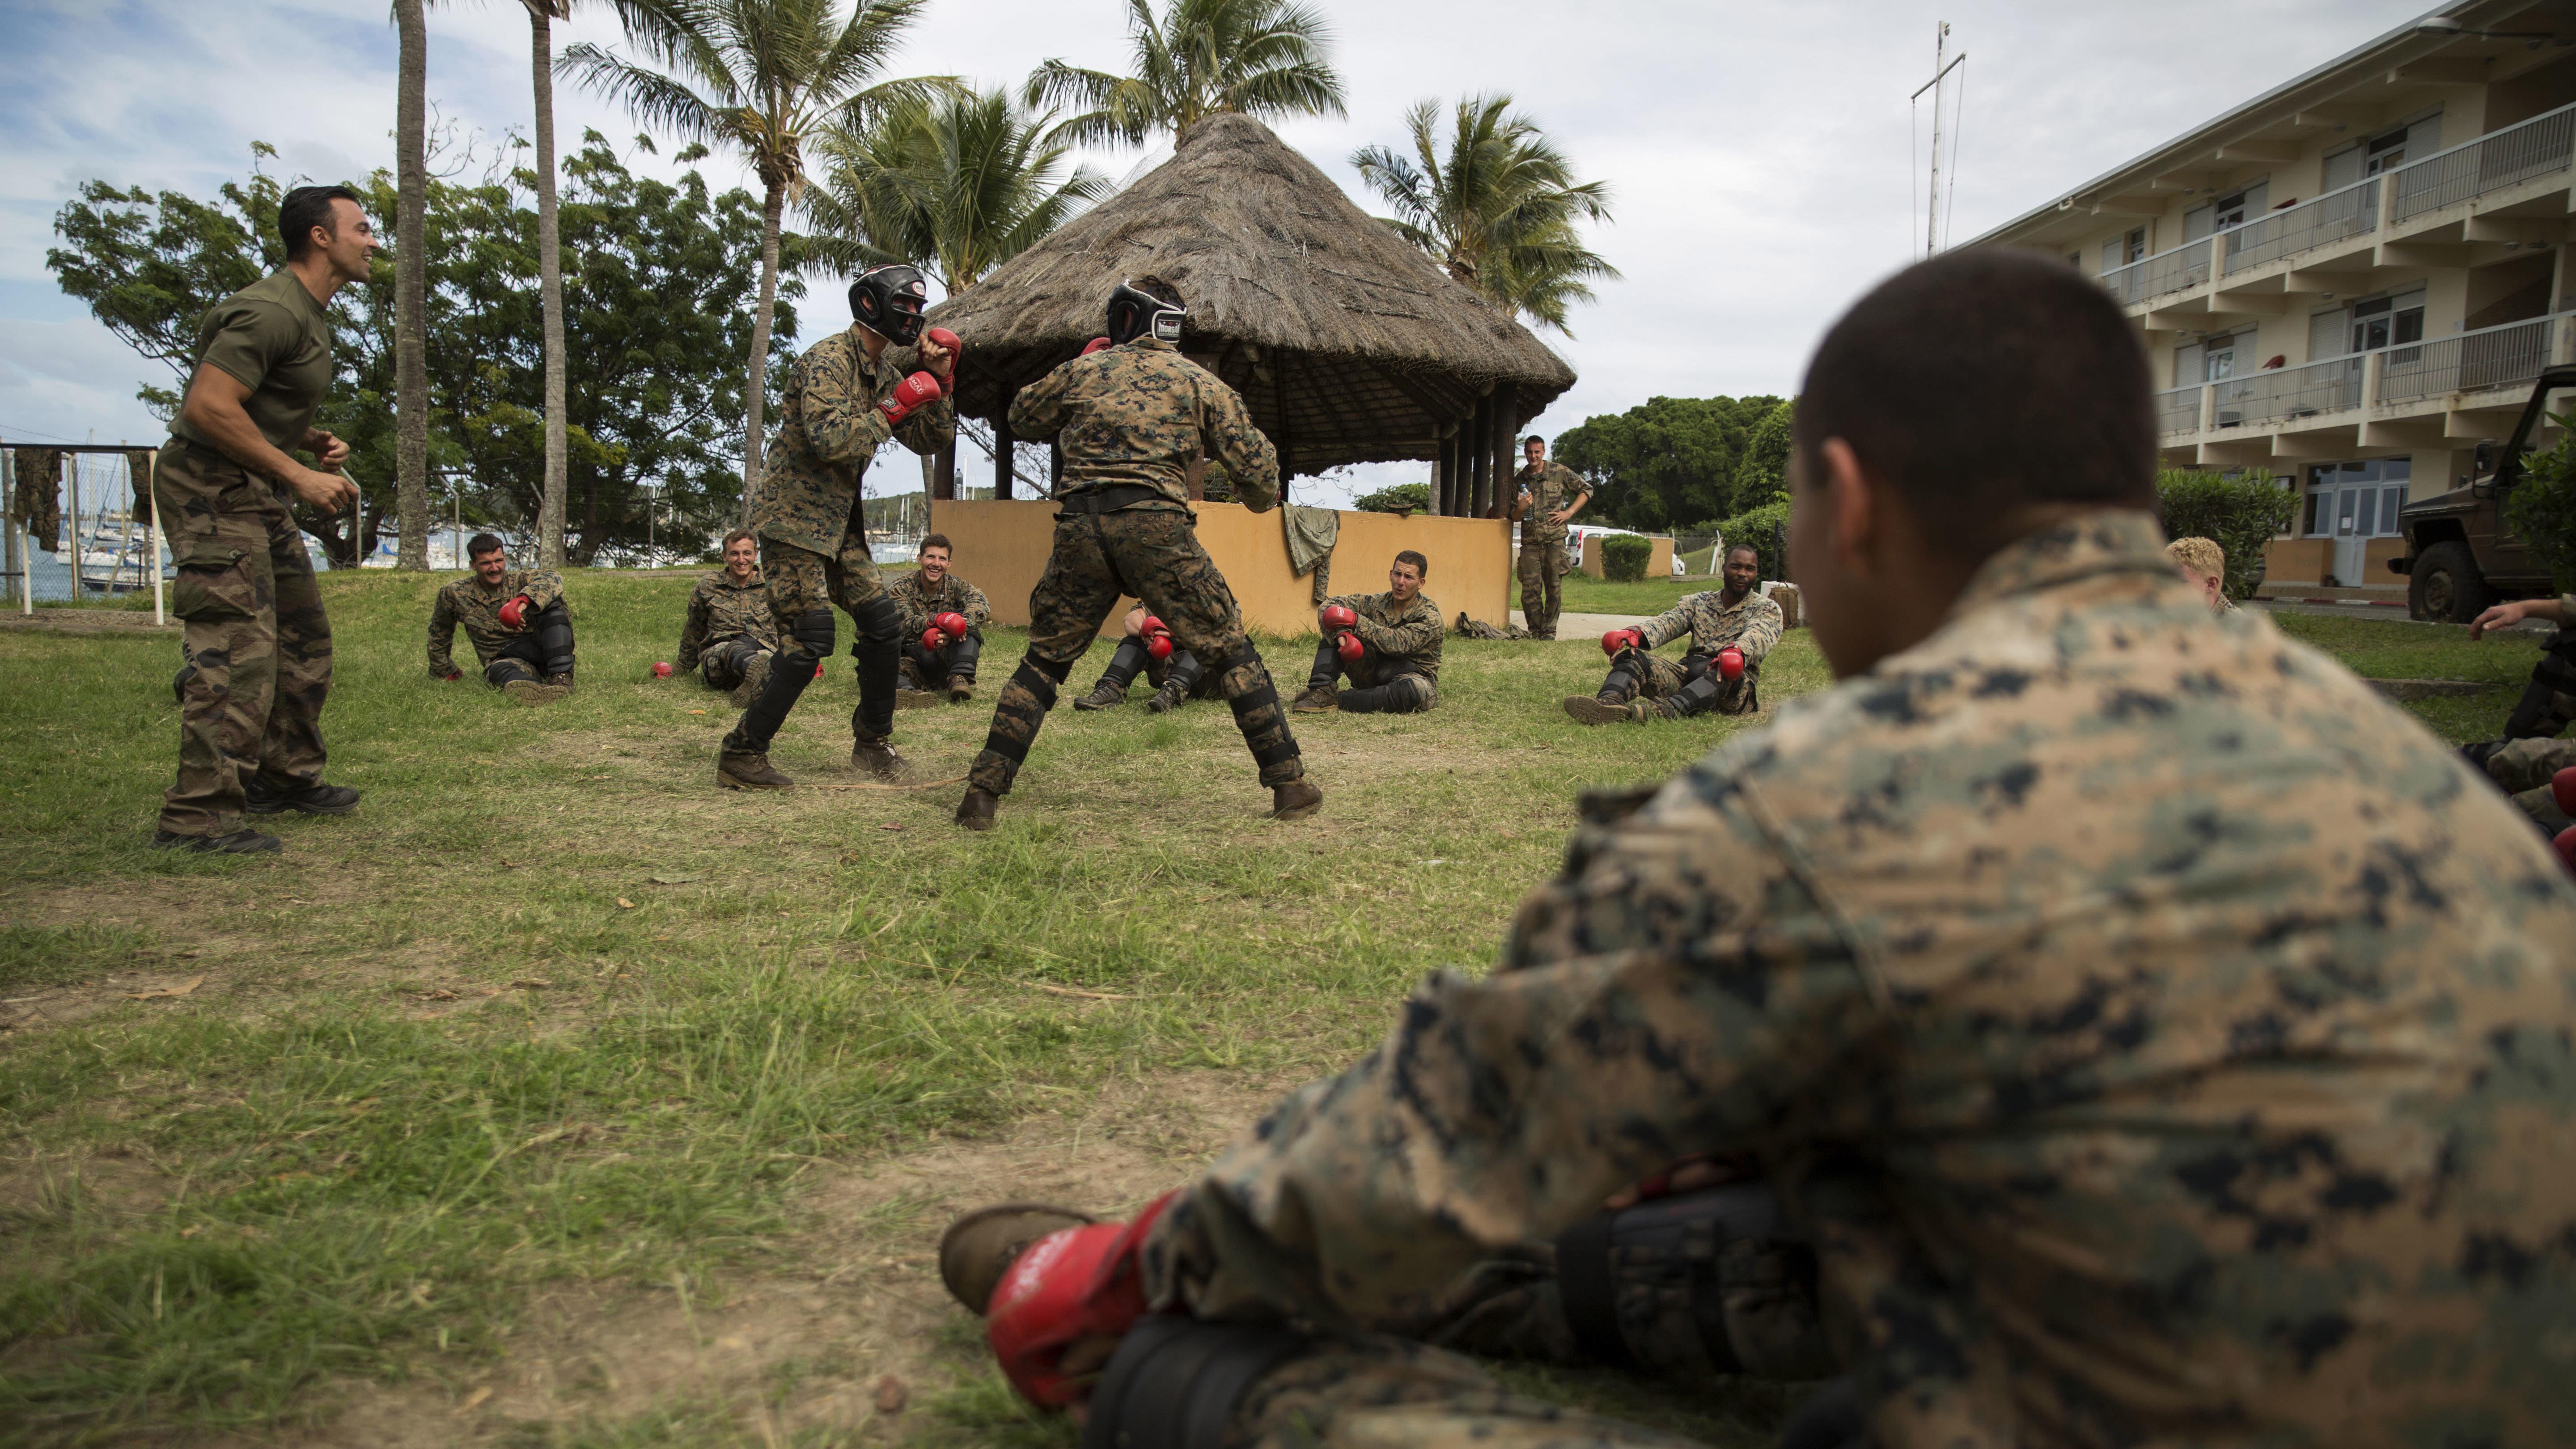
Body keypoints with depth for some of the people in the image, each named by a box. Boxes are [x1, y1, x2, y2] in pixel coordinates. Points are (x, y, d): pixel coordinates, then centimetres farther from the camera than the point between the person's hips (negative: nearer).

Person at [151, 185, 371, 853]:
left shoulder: (311, 314, 16)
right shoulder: (271, 310, -17)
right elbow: (209, 405, -25)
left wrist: (314, 441, 8)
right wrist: (299, 474, -23)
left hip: (257, 493, 11)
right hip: (212, 488, -11)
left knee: (304, 637, 15)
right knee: (238, 649, -15)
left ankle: (284, 778, 26)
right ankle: (198, 817, -13)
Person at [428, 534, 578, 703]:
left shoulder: (519, 580, 0)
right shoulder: (456, 594, 6)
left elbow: (553, 578, -23)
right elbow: (438, 635, 23)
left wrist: (523, 600, -41)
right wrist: (445, 671, 30)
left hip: (542, 650, 0)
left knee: (551, 602, -23)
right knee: (500, 670, -37)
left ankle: (561, 676, -37)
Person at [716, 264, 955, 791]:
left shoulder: (887, 370, 11)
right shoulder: (827, 360, -16)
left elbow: (932, 441, 11)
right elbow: (829, 438, -30)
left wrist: (939, 383, -2)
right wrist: (893, 408, -22)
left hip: (840, 522, 9)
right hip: (793, 518, -9)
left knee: (883, 623, 5)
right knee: (808, 641, -13)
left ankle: (873, 741, 20)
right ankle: (741, 756, -2)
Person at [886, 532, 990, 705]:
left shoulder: (957, 586, 3)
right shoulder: (902, 589, 1)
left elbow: (981, 605, -22)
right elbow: (905, 622, -20)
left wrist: (952, 632, -41)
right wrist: (937, 620, -41)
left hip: (947, 660, 1)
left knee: (969, 621, -20)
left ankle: (960, 678, -32)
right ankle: (906, 690, -58)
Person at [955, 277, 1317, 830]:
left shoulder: (1083, 370, 18)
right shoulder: (1198, 381, 13)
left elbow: (1021, 417, 34)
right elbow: (1255, 463, 8)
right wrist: (1259, 498, 30)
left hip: (1080, 528, 2)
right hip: (1155, 527, -2)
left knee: (1043, 662, 15)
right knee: (1231, 653, 8)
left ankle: (983, 793, 9)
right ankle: (1290, 786, 7)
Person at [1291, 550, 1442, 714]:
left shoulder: (1429, 616, -14)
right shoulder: (1378, 603, -1)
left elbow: (1397, 644, -30)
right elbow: (1328, 606, -6)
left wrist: (1355, 620, -31)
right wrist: (1341, 634, -28)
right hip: (1374, 673, 4)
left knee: (1416, 689, -42)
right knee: (1336, 630, -10)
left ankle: (1339, 700, -32)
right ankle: (1322, 693, -25)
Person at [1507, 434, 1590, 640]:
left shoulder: (1560, 472, 6)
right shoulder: (1518, 480, 14)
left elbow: (1586, 490, 12)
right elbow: (1514, 517, 17)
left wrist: (1569, 512, 1)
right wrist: (1521, 509, -7)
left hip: (1555, 539, -2)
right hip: (1529, 542, 2)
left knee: (1553, 588, -3)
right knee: (1530, 590, -4)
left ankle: (1549, 632, 6)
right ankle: (1535, 632, 9)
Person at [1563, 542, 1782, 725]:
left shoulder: (1767, 609, 10)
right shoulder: (1698, 602, 21)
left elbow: (1759, 635, -14)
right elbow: (1668, 621, 0)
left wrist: (1736, 652, -39)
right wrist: (1636, 634, -24)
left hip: (1738, 686, -3)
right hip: (1688, 674, 4)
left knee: (1723, 670, -38)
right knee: (1633, 656, -19)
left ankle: (1668, 711, -64)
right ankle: (1609, 702, -52)